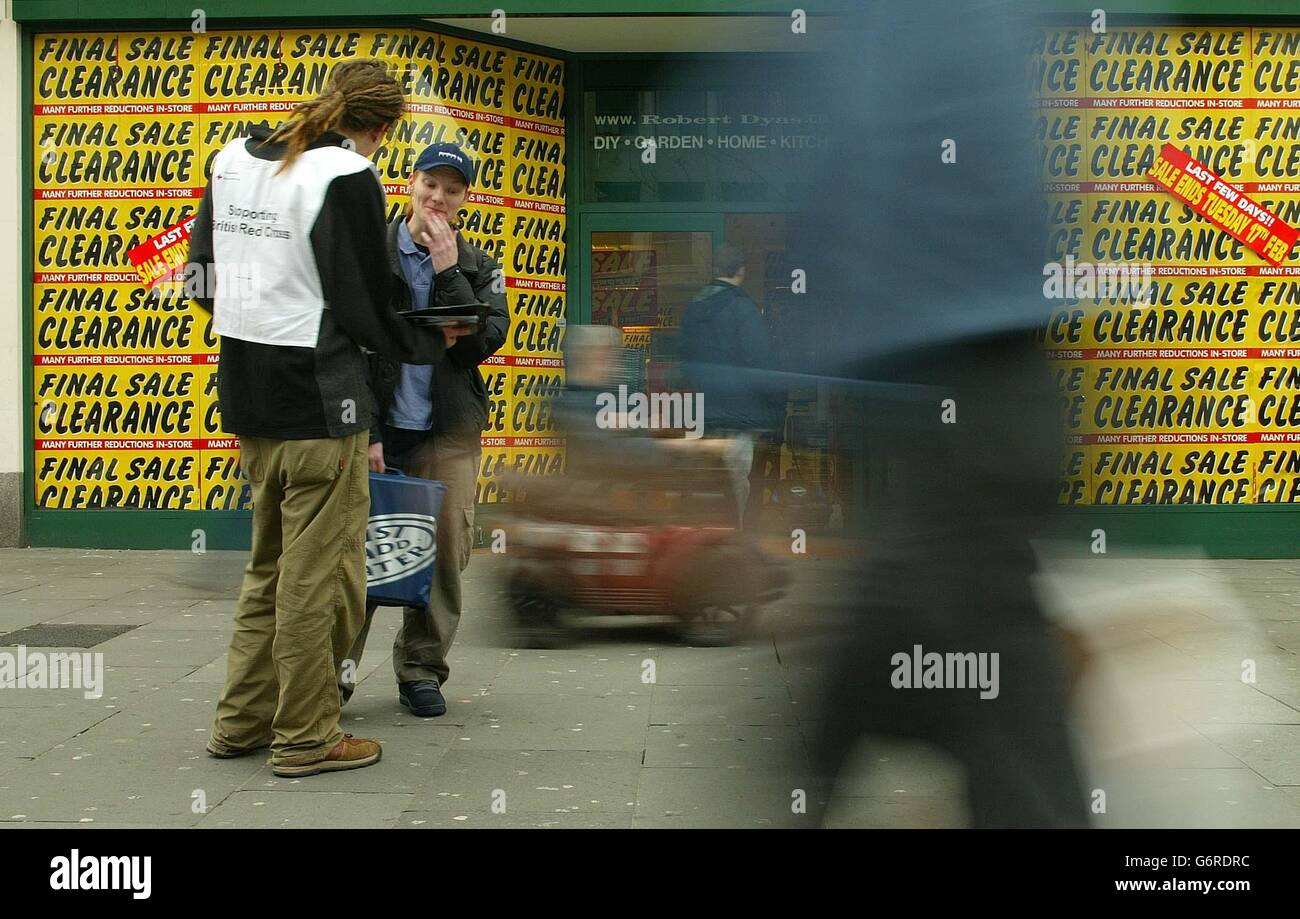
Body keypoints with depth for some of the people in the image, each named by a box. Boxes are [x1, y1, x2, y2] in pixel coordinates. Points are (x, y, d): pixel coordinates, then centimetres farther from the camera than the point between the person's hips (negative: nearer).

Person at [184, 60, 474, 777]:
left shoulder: (232, 159, 9)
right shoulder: (348, 177, -14)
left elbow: (201, 279, 13)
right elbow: (366, 313, -12)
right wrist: (431, 343, 5)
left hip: (244, 395, 8)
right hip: (318, 401, -8)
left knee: (269, 564, 21)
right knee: (317, 575, 3)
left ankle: (242, 721, 29)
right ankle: (306, 739, 14)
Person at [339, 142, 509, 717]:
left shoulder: (478, 267, 10)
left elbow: (486, 341, -6)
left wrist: (447, 270, -10)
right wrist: (366, 430, -9)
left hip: (448, 430, 2)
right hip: (378, 424, -2)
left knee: (446, 551, 0)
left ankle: (422, 669, 14)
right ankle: (335, 667, 3)